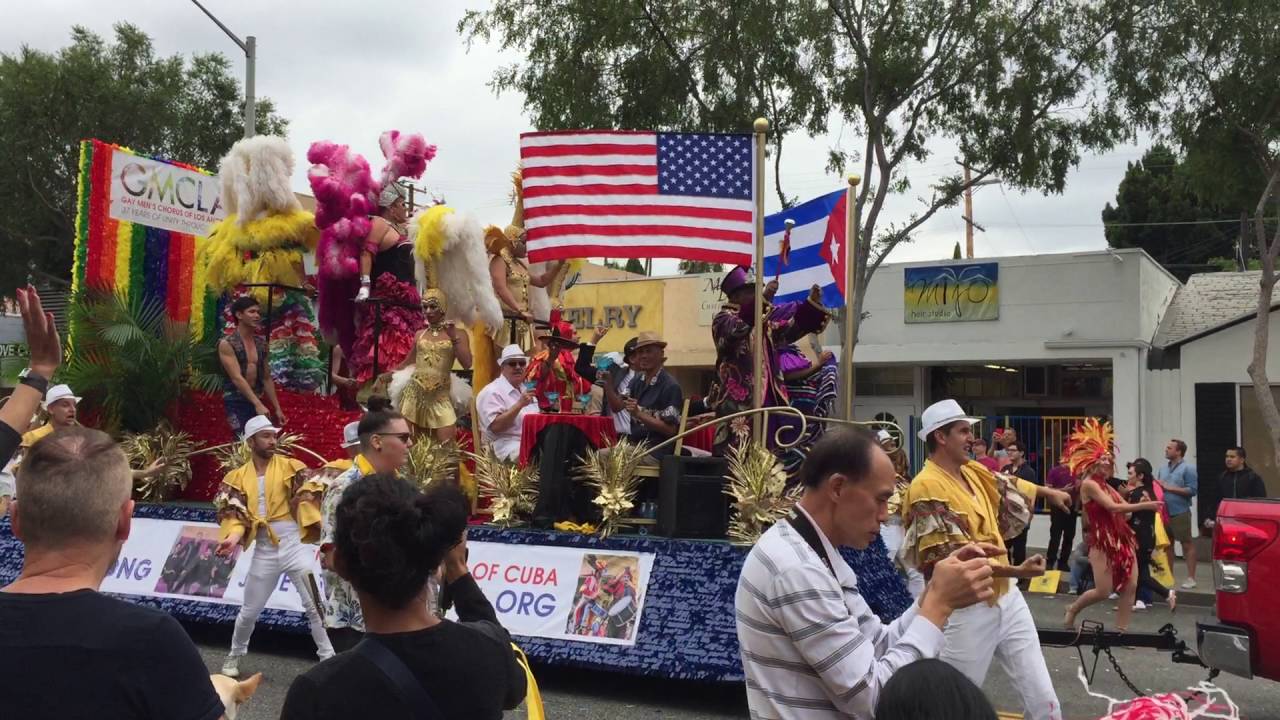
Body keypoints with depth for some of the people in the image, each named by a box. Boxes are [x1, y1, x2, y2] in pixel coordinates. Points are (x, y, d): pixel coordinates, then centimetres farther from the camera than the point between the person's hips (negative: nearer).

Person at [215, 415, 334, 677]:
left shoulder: (291, 466, -2)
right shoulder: (238, 477, 5)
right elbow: (235, 514, 0)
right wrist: (234, 536, -20)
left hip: (296, 544, -2)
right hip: (264, 550, 2)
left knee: (315, 605, -6)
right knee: (249, 611, 16)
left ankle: (328, 659, 4)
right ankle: (235, 655, 39)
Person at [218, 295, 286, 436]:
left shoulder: (261, 343, 9)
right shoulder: (227, 344, -10)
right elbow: (237, 378, -20)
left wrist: (277, 408, 12)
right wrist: (258, 404, -28)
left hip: (256, 401, 6)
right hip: (236, 403, -6)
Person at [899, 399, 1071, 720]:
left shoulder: (973, 471, 8)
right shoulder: (927, 487, -19)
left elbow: (1006, 485, 32)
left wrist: (1049, 492, 44)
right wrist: (1016, 570, -23)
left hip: (1006, 597, 8)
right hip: (966, 609, -8)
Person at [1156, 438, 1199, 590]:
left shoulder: (1188, 468, -5)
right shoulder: (1163, 469, 15)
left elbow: (1192, 490, -13)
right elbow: (1157, 487, 21)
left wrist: (1169, 487, -14)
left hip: (1180, 513, -7)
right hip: (1164, 512, 7)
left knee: (1187, 544, -1)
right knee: (1167, 544, 12)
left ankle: (1191, 578, 3)